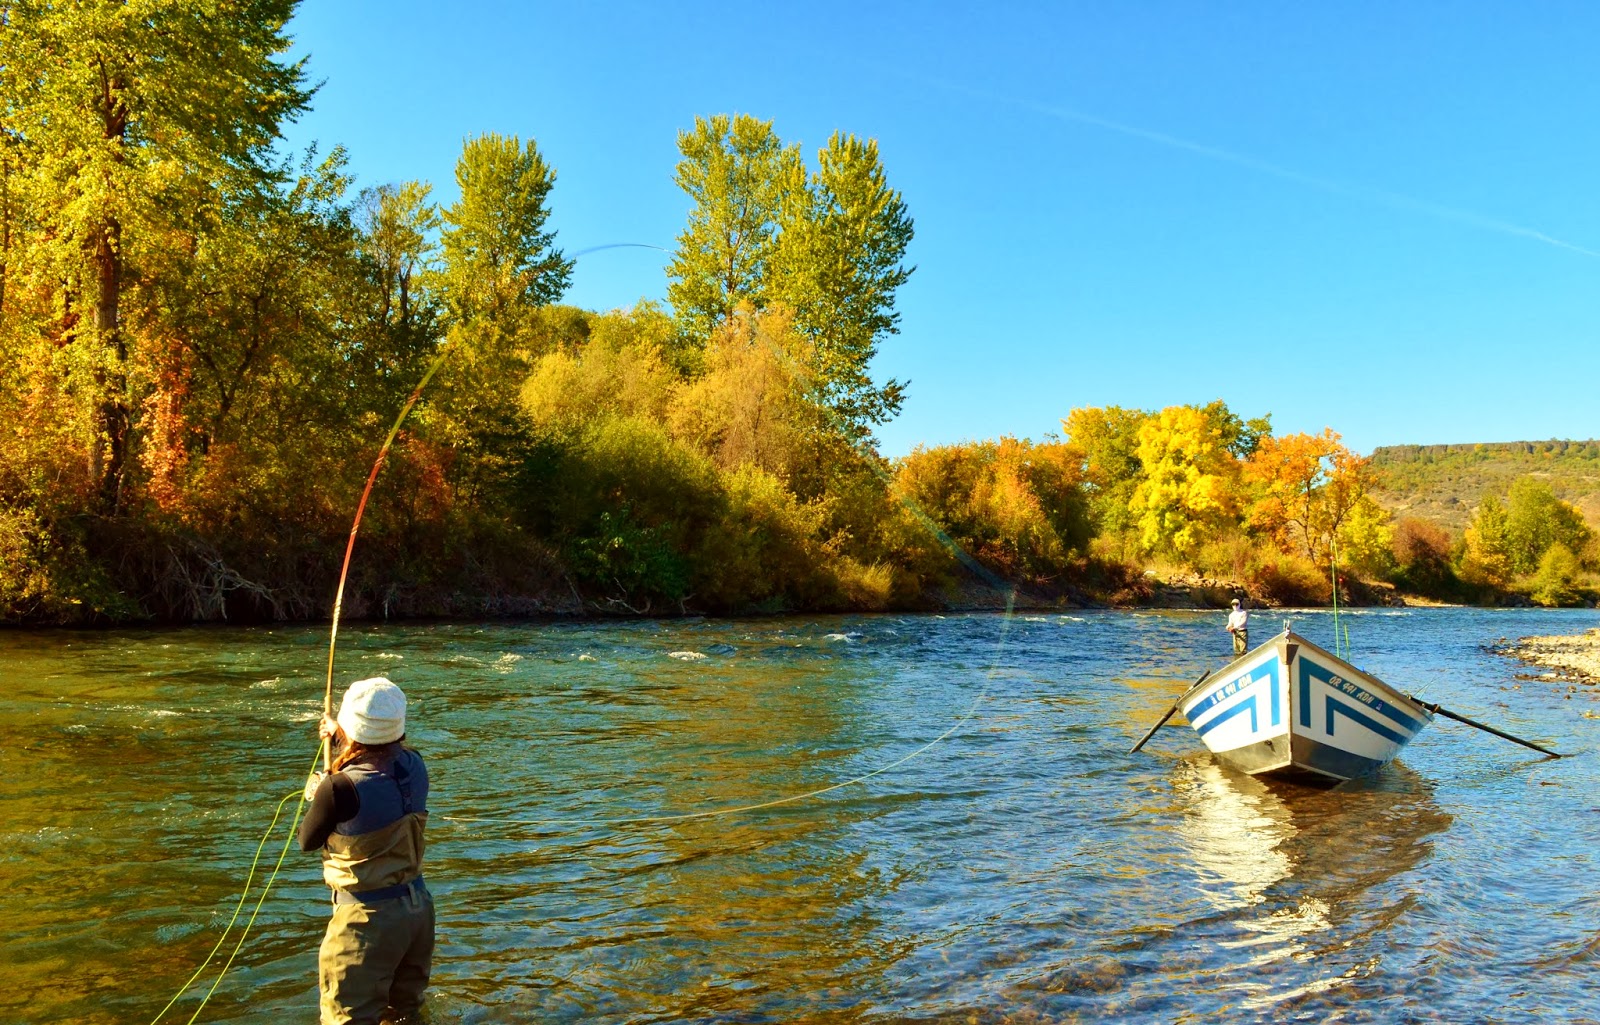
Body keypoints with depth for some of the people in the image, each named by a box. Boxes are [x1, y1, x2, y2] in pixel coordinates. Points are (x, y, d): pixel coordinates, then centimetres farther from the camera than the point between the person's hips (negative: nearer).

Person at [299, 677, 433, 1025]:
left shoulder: (342, 788, -26)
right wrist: (339, 736, 30)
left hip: (367, 918, -6)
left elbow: (307, 841, -6)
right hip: (418, 904, 7)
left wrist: (315, 794, 11)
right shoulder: (414, 765, -7)